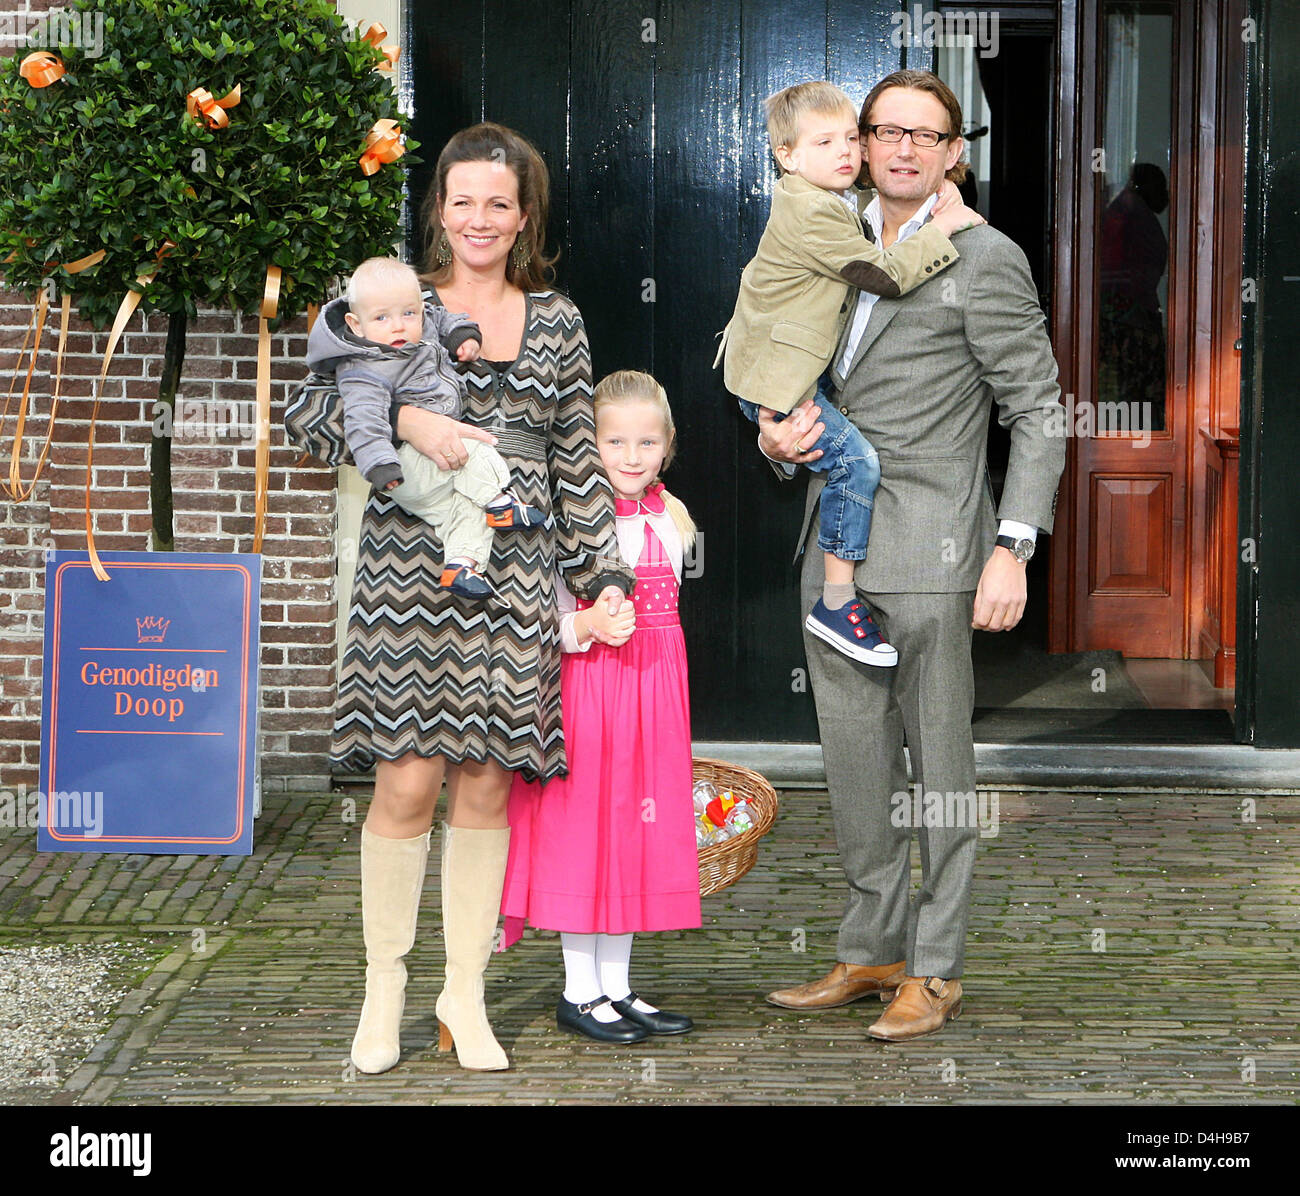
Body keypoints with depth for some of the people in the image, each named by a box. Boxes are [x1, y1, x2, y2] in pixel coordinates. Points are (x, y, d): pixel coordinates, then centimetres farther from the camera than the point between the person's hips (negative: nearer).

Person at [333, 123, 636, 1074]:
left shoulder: (557, 321, 13)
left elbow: (580, 462, 15)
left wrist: (605, 573, 10)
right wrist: (407, 419, -19)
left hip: (516, 578, 2)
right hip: (412, 571, -2)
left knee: (488, 781, 3)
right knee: (407, 780, -6)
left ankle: (465, 993, 14)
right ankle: (385, 987, 9)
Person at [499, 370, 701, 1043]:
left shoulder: (671, 519, 9)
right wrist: (588, 627, -30)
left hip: (653, 685, 7)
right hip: (585, 684, -6)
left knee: (639, 829, 9)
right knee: (583, 825, -2)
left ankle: (616, 987, 19)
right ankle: (579, 992, 8)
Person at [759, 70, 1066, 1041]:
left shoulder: (985, 261, -4)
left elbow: (1039, 413, -5)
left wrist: (1013, 549, -14)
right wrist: (779, 440, 1)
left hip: (927, 551, -6)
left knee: (939, 763, 0)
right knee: (855, 763, 11)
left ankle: (937, 970, 8)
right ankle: (873, 952, 22)